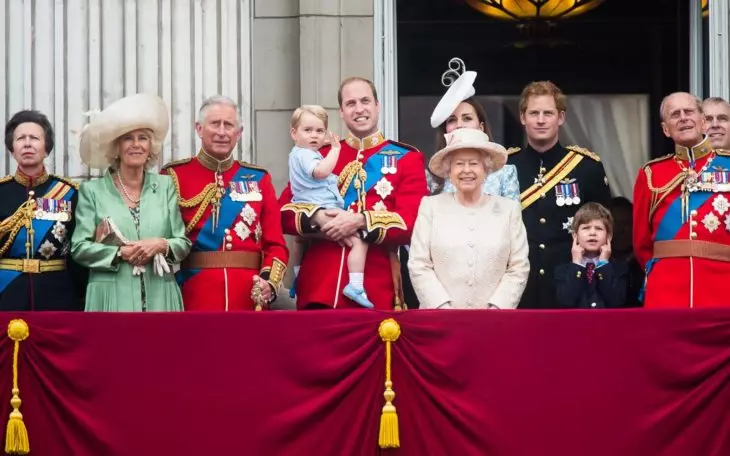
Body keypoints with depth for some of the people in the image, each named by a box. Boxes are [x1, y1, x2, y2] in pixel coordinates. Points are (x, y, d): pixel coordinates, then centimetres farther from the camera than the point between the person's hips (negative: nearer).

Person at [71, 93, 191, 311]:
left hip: (160, 299, 2)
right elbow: (79, 247, 2)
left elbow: (184, 243, 11)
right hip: (112, 299, -2)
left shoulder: (165, 186, 13)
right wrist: (120, 253, -11)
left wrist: (162, 245, -10)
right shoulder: (92, 190, 8)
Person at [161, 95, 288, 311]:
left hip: (249, 300, 2)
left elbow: (275, 243, 6)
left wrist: (270, 282, -11)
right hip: (193, 299, -2)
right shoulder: (174, 176, 3)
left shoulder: (258, 179, 11)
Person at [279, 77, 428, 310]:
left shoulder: (406, 158, 7)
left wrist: (361, 221, -18)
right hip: (318, 288, 2)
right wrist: (317, 217, -14)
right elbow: (284, 211, 7)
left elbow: (413, 222, -5)